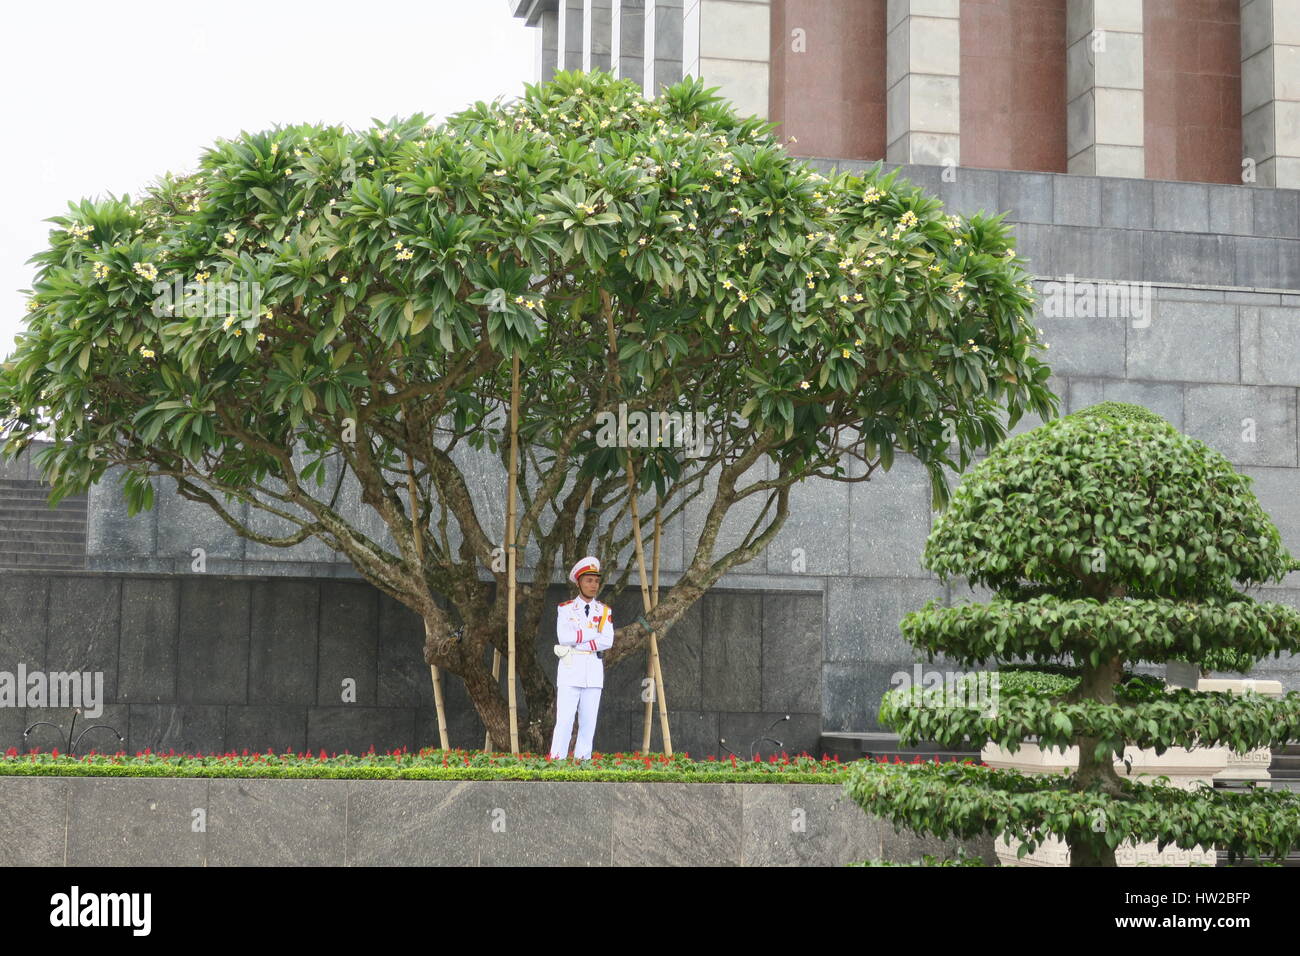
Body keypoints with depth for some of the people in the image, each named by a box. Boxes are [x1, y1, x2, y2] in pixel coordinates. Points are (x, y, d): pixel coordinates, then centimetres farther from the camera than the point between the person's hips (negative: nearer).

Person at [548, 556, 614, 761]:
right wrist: (594, 632, -9)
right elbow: (563, 637, -11)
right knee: (564, 719, -8)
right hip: (570, 669, -3)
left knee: (588, 721, 2)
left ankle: (583, 759, 5)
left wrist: (576, 642, -11)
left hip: (594, 671, 3)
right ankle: (556, 760, -8)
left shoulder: (604, 611, 10)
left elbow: (607, 641, -4)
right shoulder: (565, 609, 5)